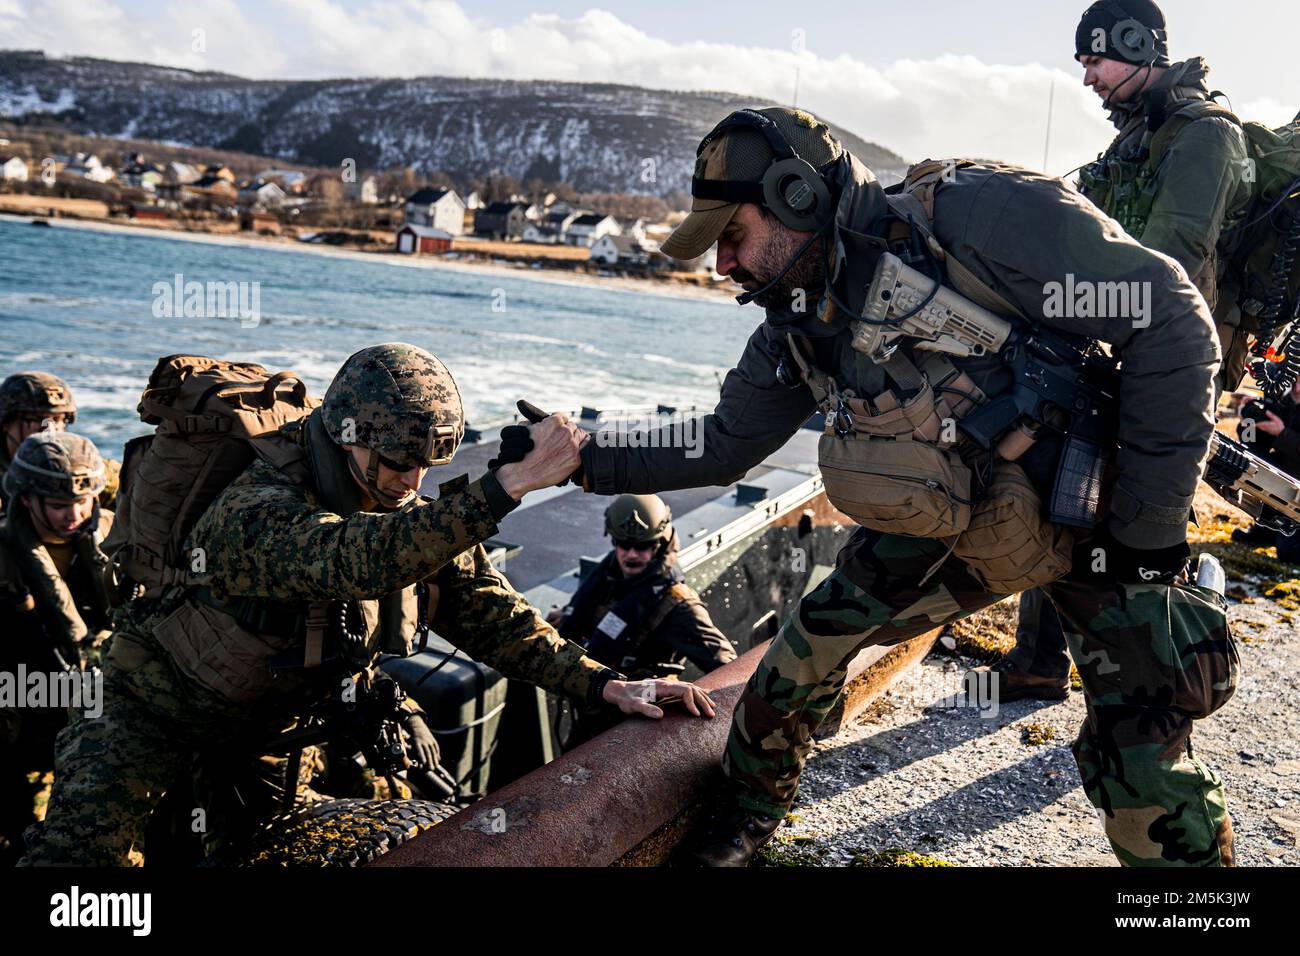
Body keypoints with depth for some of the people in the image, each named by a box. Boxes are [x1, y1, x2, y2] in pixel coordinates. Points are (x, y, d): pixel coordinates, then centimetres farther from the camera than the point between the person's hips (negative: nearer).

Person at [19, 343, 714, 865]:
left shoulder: (408, 517, -15)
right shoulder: (254, 514, -36)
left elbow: (485, 611, -15)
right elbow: (358, 557, -56)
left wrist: (607, 686, -25)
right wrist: (513, 481, -63)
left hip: (284, 707, 6)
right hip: (164, 705, -6)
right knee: (85, 834, -21)